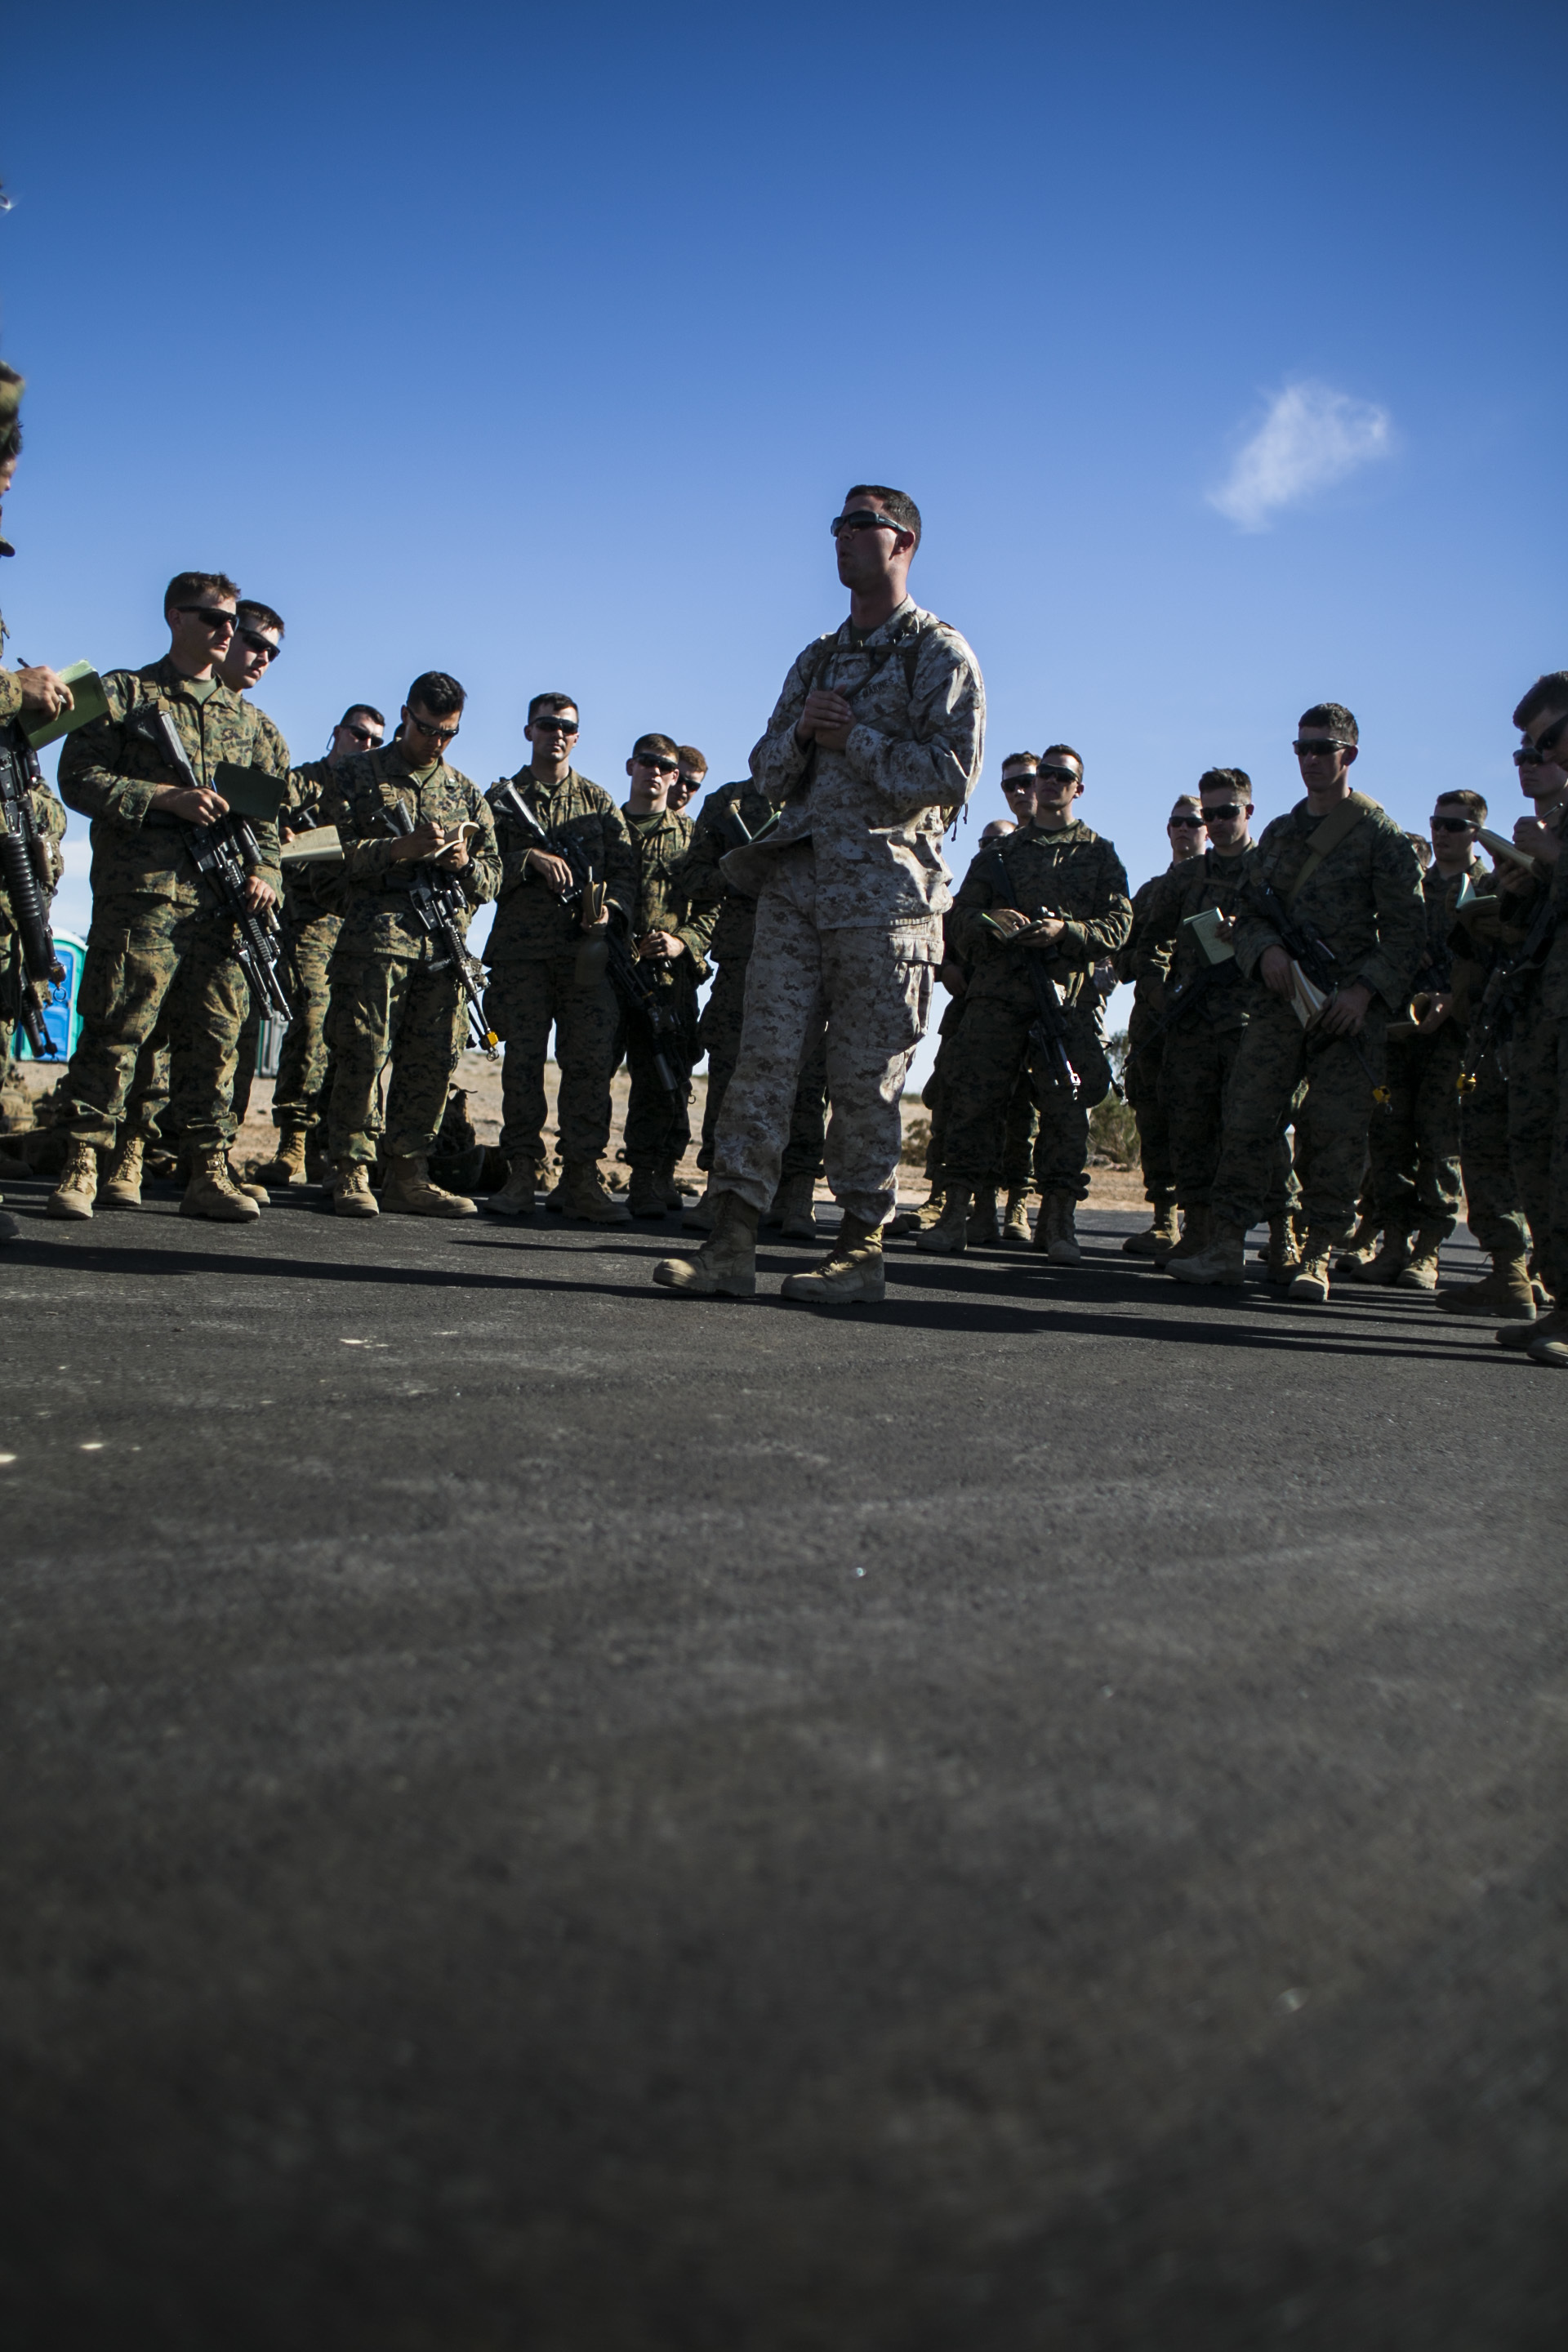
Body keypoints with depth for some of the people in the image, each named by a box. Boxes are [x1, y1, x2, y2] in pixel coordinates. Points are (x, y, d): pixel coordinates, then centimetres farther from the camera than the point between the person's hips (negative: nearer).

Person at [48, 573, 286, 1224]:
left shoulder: (246, 717, 22)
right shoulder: (124, 694, 8)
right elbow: (79, 778, -1)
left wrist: (264, 871, 3)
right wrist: (167, 797, -12)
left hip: (223, 899, 4)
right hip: (139, 889, -4)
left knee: (219, 1032, 1)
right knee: (117, 1026, -7)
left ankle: (209, 1172, 5)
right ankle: (80, 1167, -1)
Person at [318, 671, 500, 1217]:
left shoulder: (467, 793, 21)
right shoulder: (359, 775, 10)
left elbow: (492, 875, 20)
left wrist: (466, 863, -4)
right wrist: (402, 848, -13)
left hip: (446, 944, 4)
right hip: (374, 936, -4)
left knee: (434, 1060, 2)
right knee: (364, 1053, -8)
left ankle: (408, 1174, 10)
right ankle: (351, 1172, 0)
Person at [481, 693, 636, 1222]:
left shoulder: (598, 801, 18)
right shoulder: (501, 797, 14)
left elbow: (626, 869, 12)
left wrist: (610, 906, -8)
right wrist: (530, 858, -12)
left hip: (587, 947, 1)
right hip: (521, 948, -1)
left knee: (591, 1060, -7)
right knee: (523, 1059, -2)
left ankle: (582, 1174, -3)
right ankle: (523, 1172, 5)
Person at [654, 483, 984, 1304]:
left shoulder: (940, 653, 2)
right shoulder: (816, 658, 22)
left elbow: (953, 773, -10)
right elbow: (768, 771, 19)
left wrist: (853, 738, -9)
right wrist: (802, 730, -1)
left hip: (883, 888, -6)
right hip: (794, 880, 6)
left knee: (866, 1076, -2)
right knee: (765, 1056, -3)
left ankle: (862, 1244, 7)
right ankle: (734, 1242, -3)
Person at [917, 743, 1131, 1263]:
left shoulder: (1099, 854, 15)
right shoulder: (1001, 852, 20)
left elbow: (1118, 924, 4)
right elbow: (963, 914, 13)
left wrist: (1064, 931, -13)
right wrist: (992, 923, -10)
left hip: (1069, 993, -1)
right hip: (998, 992, 1)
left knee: (1067, 1107, -5)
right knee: (974, 1099, -5)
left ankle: (1058, 1222, 0)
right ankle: (955, 1215, -3)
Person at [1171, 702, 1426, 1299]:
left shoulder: (1379, 834, 2)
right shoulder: (1279, 833, 18)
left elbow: (1407, 927, -2)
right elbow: (1251, 913, 18)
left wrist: (1367, 989, -14)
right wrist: (1265, 950, -4)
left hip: (1349, 1006, -4)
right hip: (1281, 999, 4)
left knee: (1335, 1133, -5)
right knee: (1246, 1119, -5)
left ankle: (1318, 1256, 2)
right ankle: (1226, 1246, -3)